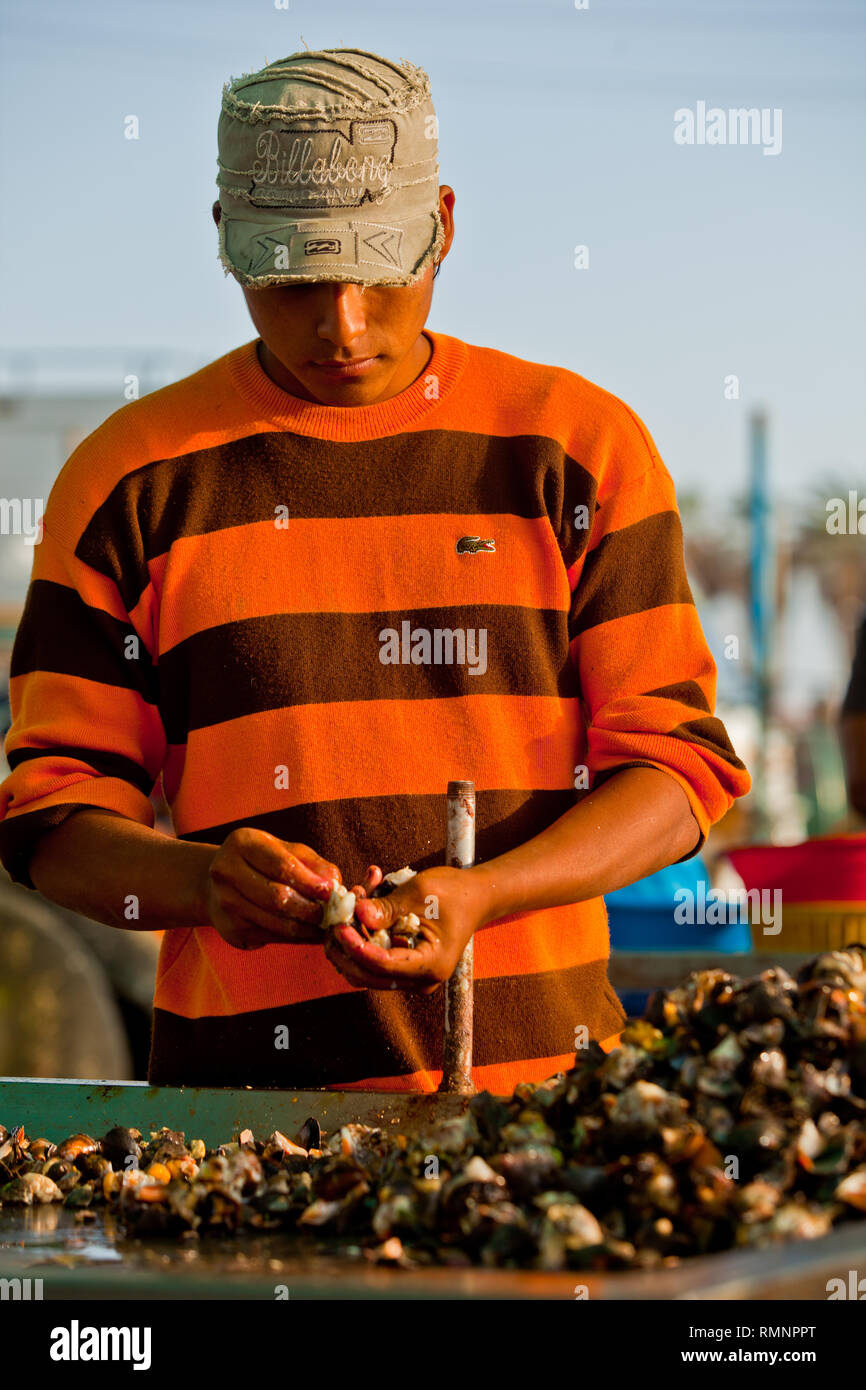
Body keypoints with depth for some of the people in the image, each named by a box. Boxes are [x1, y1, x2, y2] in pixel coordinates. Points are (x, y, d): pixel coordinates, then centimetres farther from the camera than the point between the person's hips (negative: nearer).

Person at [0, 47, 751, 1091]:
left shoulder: (577, 445, 8)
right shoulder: (132, 478, 7)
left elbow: (676, 767, 6)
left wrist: (478, 897, -11)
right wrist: (201, 880, -14)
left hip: (536, 1065, 0)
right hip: (244, 1078, 0)